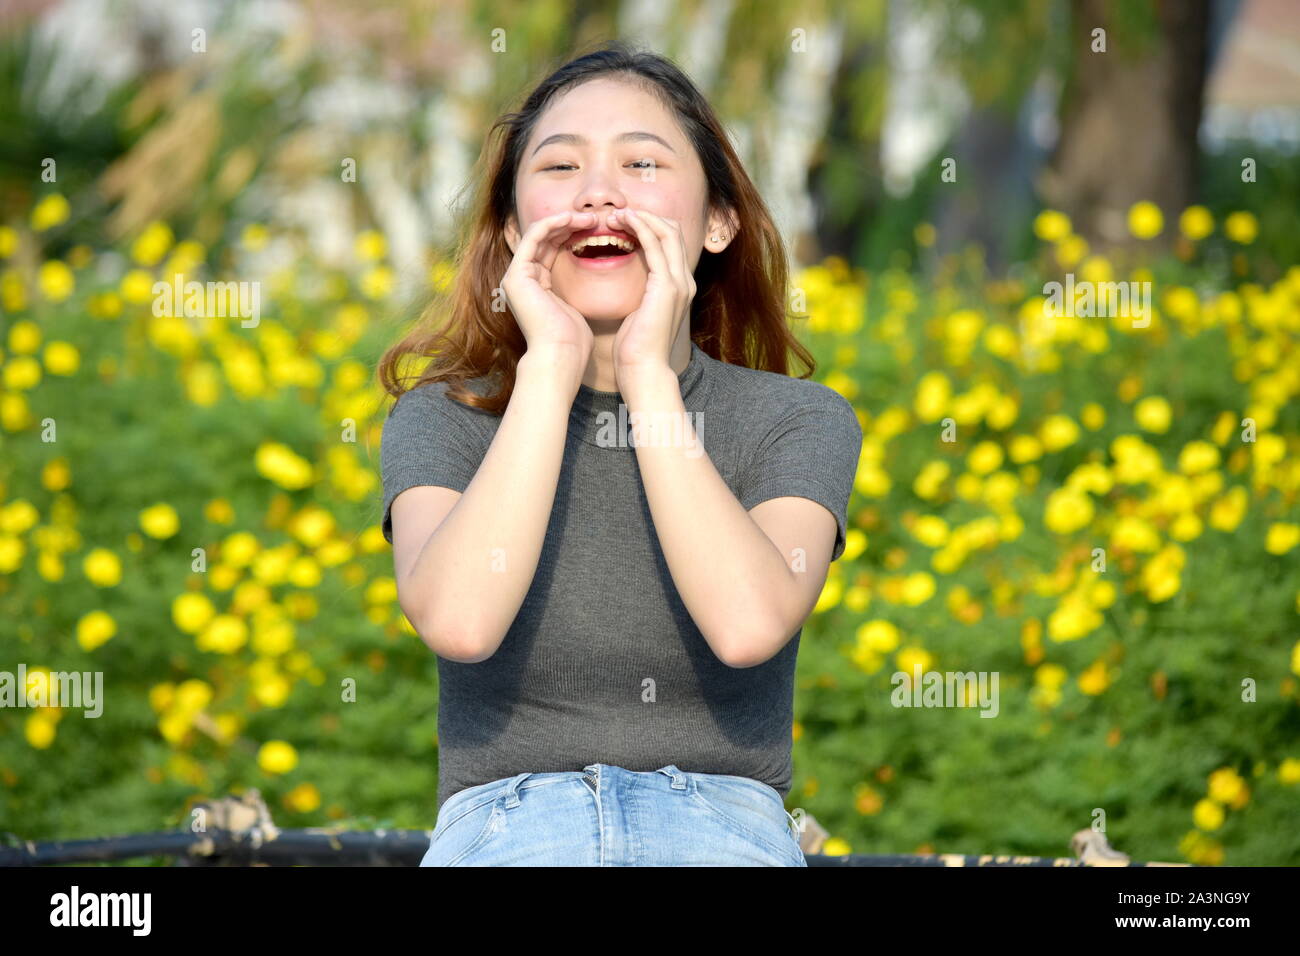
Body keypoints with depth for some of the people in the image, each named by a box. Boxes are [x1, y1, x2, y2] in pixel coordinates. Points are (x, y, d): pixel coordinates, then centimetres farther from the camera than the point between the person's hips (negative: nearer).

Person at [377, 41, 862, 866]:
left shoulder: (797, 421, 7)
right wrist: (551, 365, -11)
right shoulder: (443, 419, 6)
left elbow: (750, 625, -16)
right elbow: (459, 620, -17)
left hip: (721, 832, 1)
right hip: (504, 830, -1)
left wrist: (649, 374, -11)